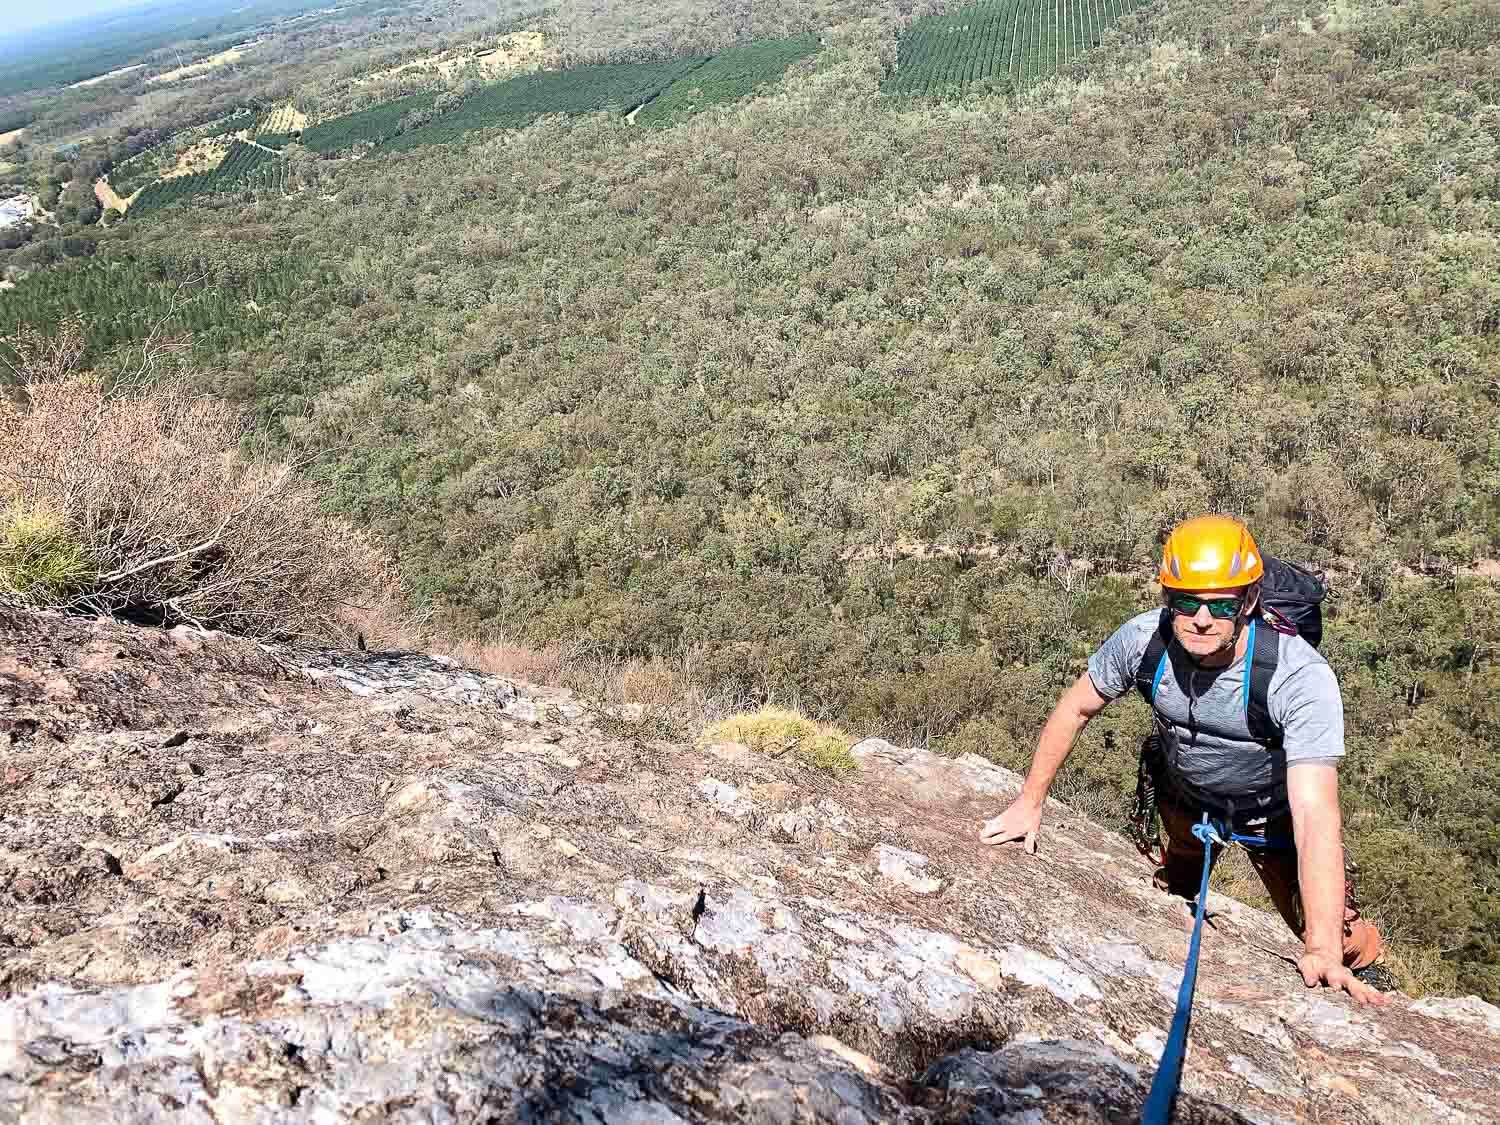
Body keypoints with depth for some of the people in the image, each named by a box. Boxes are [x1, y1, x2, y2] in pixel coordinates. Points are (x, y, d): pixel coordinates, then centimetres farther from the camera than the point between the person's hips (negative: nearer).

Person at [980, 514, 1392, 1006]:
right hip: (1183, 793, 3)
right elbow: (1075, 708, -12)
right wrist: (1029, 803, -8)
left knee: (1331, 940, -6)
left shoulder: (1302, 676, -39)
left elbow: (1316, 817, -44)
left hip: (1275, 810, -3)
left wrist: (1324, 950, -50)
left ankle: (1363, 976, 29)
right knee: (1172, 892, 25)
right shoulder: (1143, 640, -30)